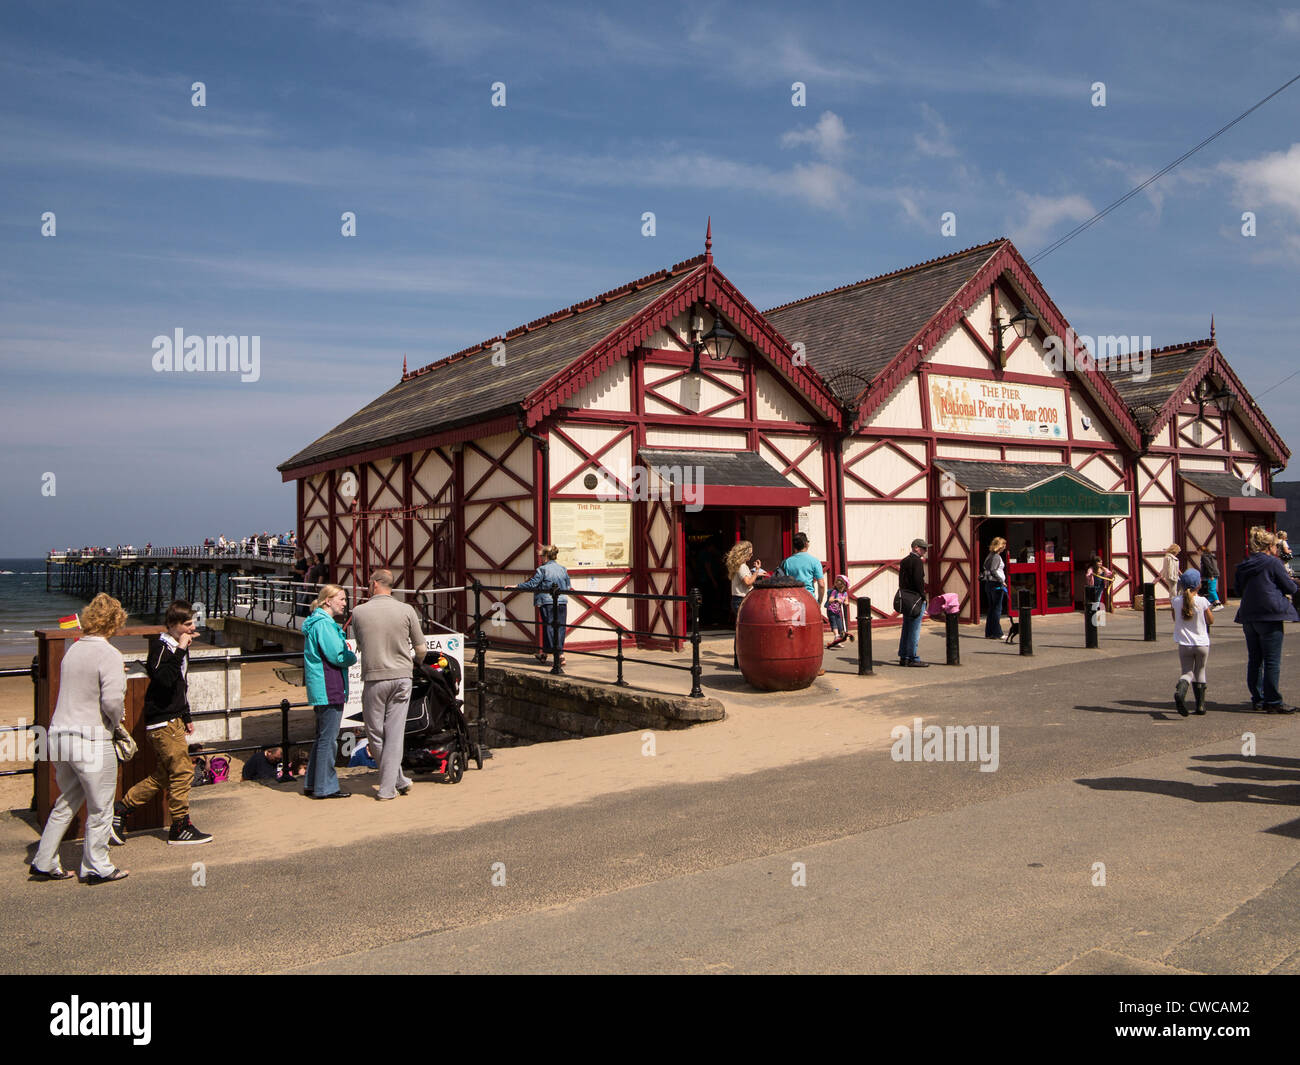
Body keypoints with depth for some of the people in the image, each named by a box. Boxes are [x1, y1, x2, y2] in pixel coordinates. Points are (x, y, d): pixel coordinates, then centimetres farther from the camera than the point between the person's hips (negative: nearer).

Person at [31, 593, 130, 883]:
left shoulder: (73, 650, 9)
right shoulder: (109, 654, -15)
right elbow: (112, 699, -23)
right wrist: (116, 721, -4)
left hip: (60, 736, 8)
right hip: (91, 741, -8)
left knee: (66, 803, 22)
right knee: (100, 808, 7)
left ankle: (44, 863, 26)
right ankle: (97, 868, 17)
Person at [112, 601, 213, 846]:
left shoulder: (178, 647, 14)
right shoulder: (160, 647, -14)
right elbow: (165, 679, -30)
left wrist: (186, 717, 26)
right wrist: (180, 651, -29)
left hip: (173, 720, 9)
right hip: (163, 722, -9)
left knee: (164, 775, 12)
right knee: (182, 770, -5)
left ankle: (121, 810, 20)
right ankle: (180, 827, 4)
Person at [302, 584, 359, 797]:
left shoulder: (315, 622, 18)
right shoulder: (324, 624, -15)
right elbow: (337, 656, -19)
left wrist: (346, 652, 8)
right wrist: (353, 657, 1)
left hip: (320, 690, 11)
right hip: (329, 689, -11)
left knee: (322, 737, 17)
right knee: (329, 738, -4)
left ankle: (313, 784, 23)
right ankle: (325, 787, 2)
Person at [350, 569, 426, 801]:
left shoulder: (359, 612, -3)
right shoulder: (406, 610, -2)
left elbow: (360, 647, 10)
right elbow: (421, 649, 3)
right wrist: (415, 661, 26)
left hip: (373, 679, -1)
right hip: (401, 677, 1)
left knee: (375, 734, 12)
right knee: (394, 733, 5)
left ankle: (399, 780, 19)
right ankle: (387, 788, 7)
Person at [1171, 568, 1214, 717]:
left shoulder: (1176, 601, -6)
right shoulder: (1202, 601, -11)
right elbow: (1211, 621, 0)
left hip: (1184, 644, 1)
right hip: (1202, 643, -1)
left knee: (1187, 672, 8)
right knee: (1200, 672, 16)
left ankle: (1180, 690, -25)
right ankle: (1201, 705, 17)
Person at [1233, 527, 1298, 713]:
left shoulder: (1243, 566, 8)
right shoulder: (1273, 563, -8)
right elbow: (1290, 588, -3)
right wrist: (1293, 587, 18)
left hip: (1248, 617, 6)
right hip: (1270, 616, -6)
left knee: (1254, 660, 12)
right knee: (1272, 661, -2)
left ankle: (1257, 699, 17)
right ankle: (1273, 702, -1)